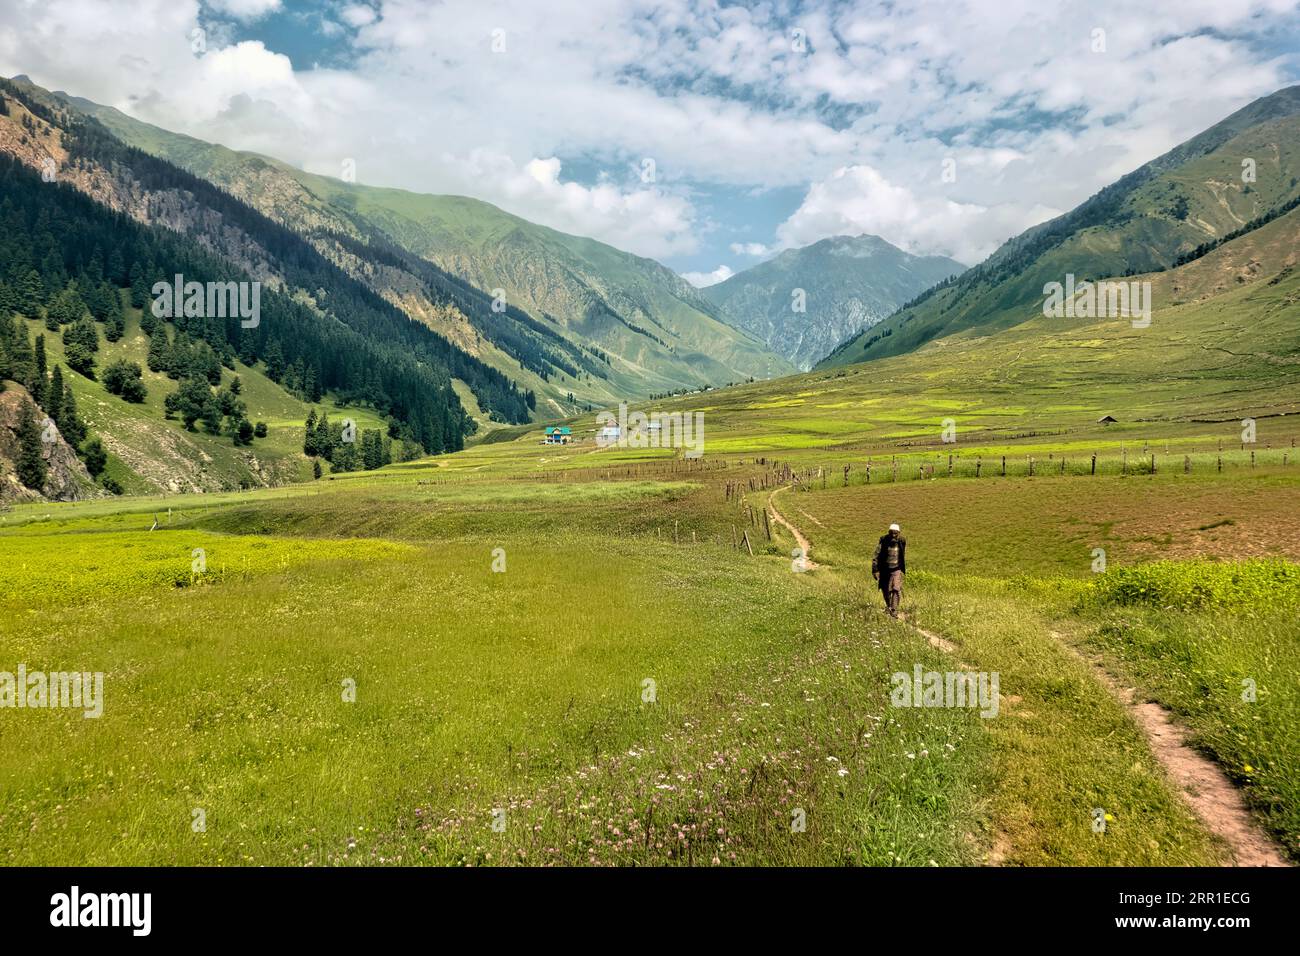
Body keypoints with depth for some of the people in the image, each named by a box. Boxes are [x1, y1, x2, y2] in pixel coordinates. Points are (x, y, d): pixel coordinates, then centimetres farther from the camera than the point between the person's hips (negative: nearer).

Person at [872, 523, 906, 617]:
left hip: (896, 570, 0)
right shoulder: (883, 541, -15)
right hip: (884, 570, 0)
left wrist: (904, 569, 19)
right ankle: (888, 605, 39)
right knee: (885, 590, 12)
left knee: (896, 589, -17)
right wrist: (875, 570, -15)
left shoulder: (902, 542, -6)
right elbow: (876, 556, -11)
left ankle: (894, 611, -14)